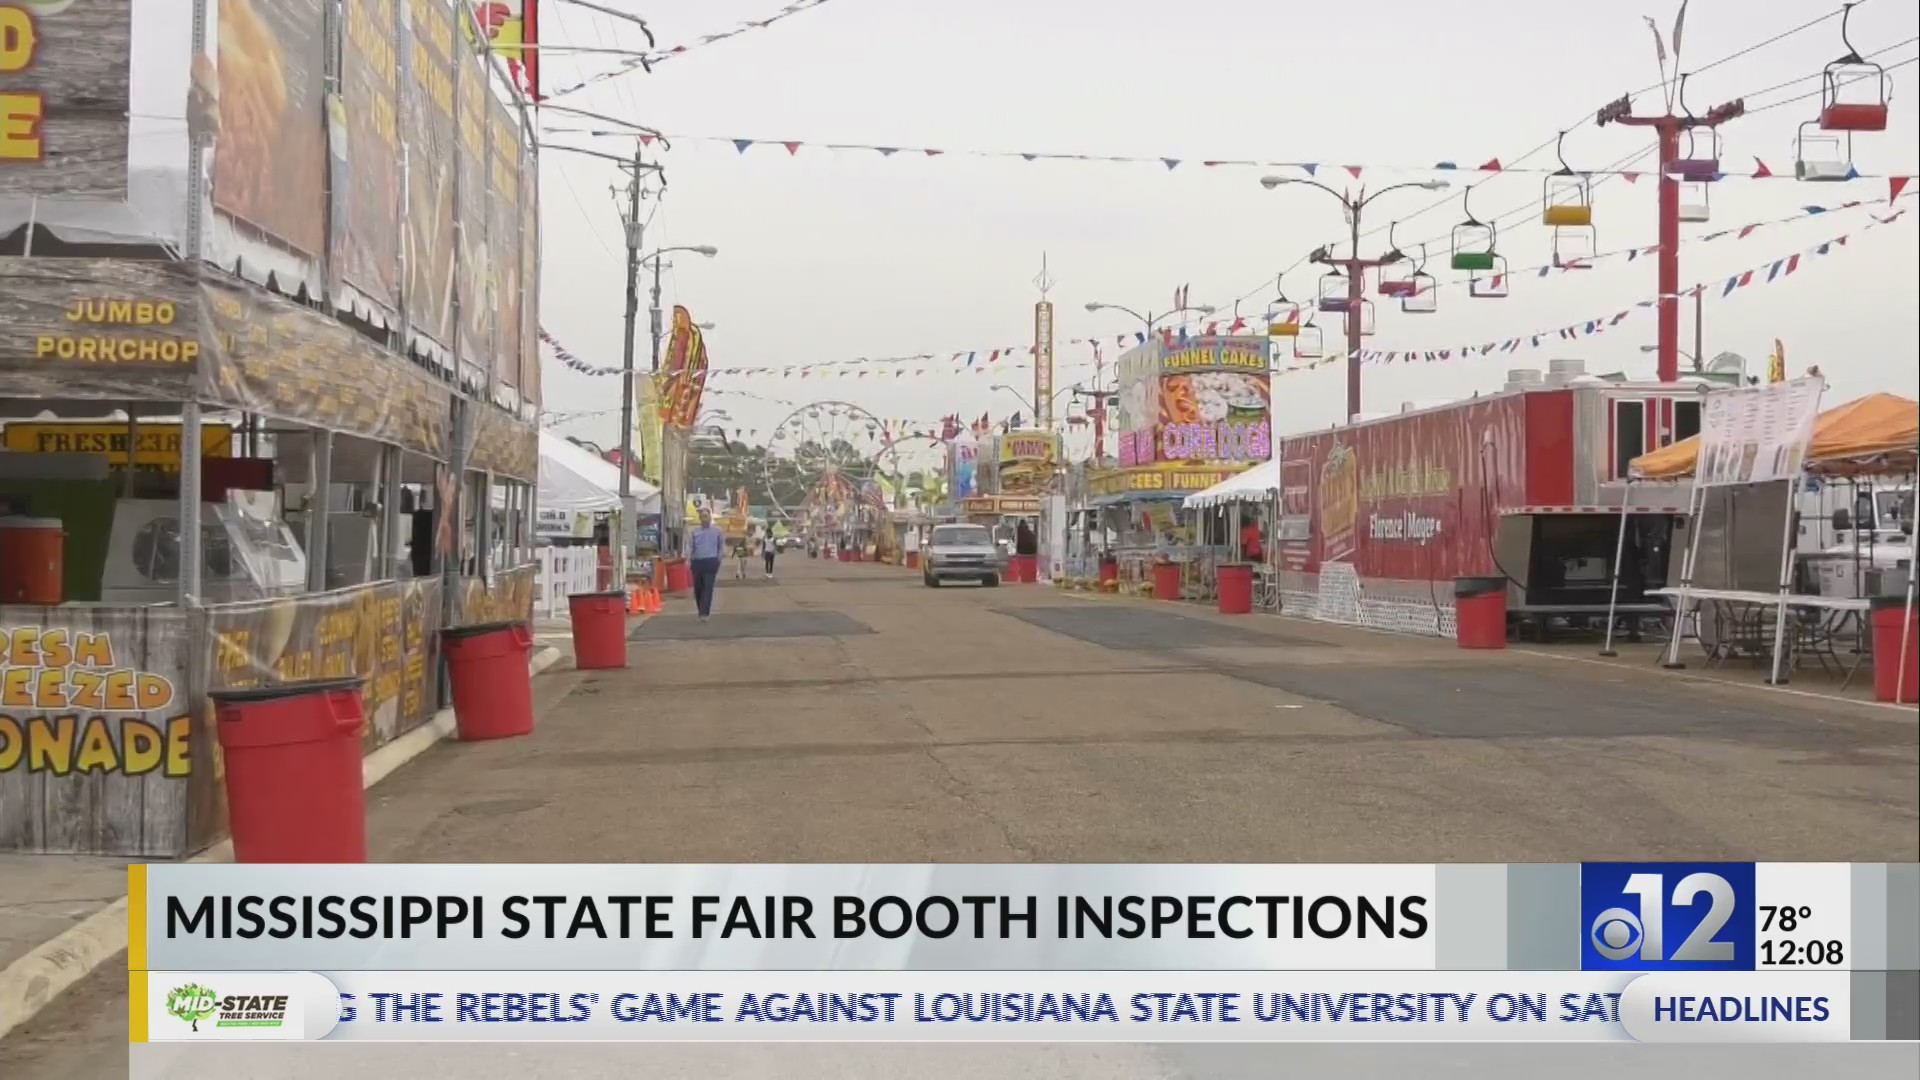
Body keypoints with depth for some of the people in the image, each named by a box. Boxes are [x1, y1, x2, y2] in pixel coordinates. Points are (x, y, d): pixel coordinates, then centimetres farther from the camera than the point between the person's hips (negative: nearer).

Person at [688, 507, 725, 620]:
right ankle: (701, 611, 24)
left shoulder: (717, 530, 4)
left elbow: (722, 546, 11)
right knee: (698, 588, 8)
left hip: (711, 562, -2)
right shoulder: (694, 531, 6)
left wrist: (719, 558, 3)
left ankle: (704, 613, -15)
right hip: (697, 562, 2)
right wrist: (688, 559, -9)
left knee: (708, 587, -11)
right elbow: (689, 546, 4)